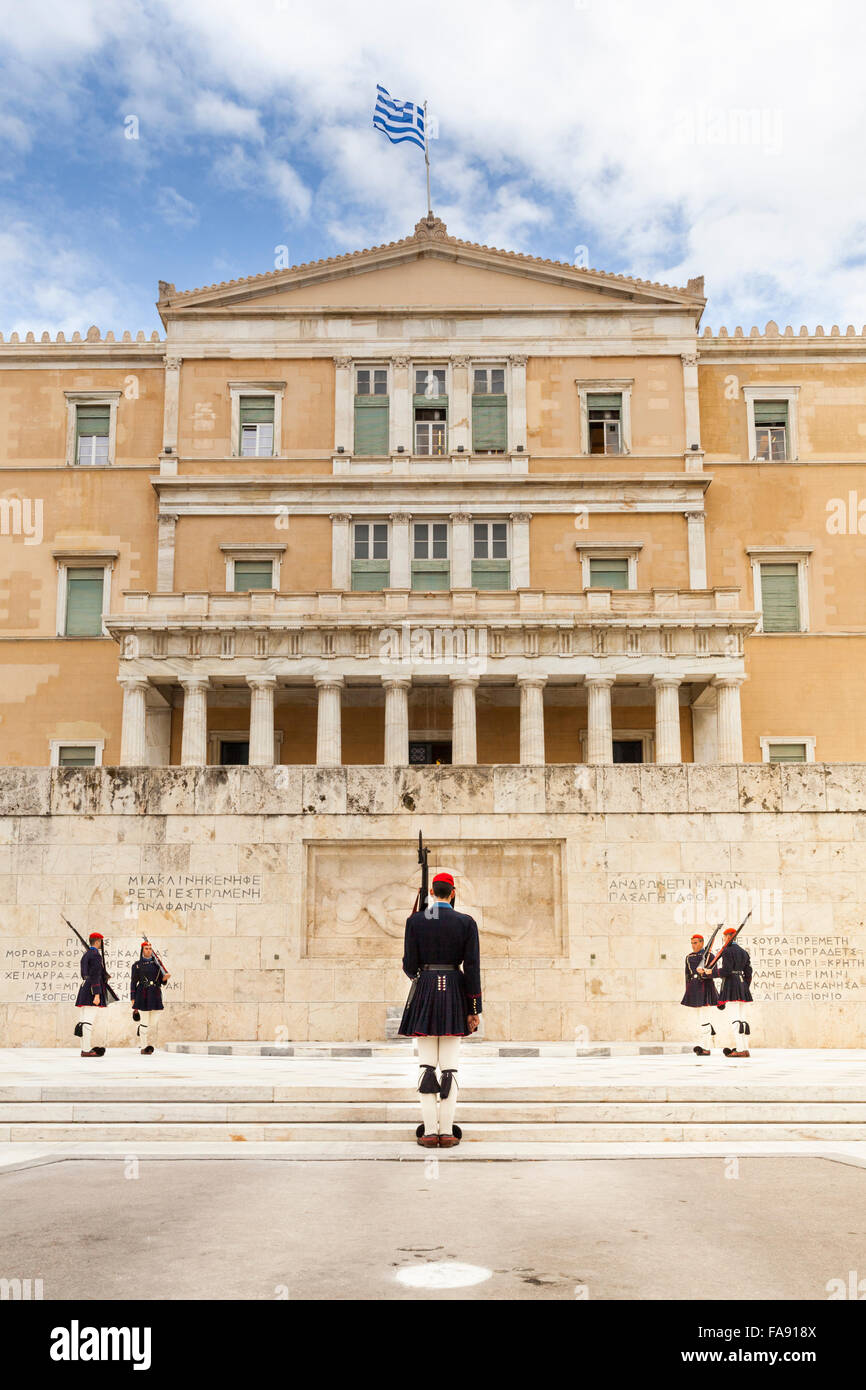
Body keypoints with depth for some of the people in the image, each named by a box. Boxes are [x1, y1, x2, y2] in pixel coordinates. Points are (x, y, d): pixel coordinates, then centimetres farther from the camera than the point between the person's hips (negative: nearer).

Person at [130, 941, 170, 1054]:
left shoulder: (157, 963, 11)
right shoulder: (137, 964, 1)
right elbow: (133, 982, 2)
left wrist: (166, 977, -10)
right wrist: (133, 1000, -2)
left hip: (156, 994, 4)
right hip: (143, 996, -4)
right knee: (144, 1022, -2)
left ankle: (149, 1044, 22)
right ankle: (144, 1048, 7)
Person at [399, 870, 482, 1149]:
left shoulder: (415, 920, -1)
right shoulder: (467, 922, -2)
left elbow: (409, 965, -2)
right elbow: (472, 968, -5)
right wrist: (474, 1009, -1)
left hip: (425, 992, 0)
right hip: (455, 994, 0)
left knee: (426, 1065, 4)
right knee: (450, 1066, 3)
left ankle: (429, 1131, 1)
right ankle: (447, 1132, 2)